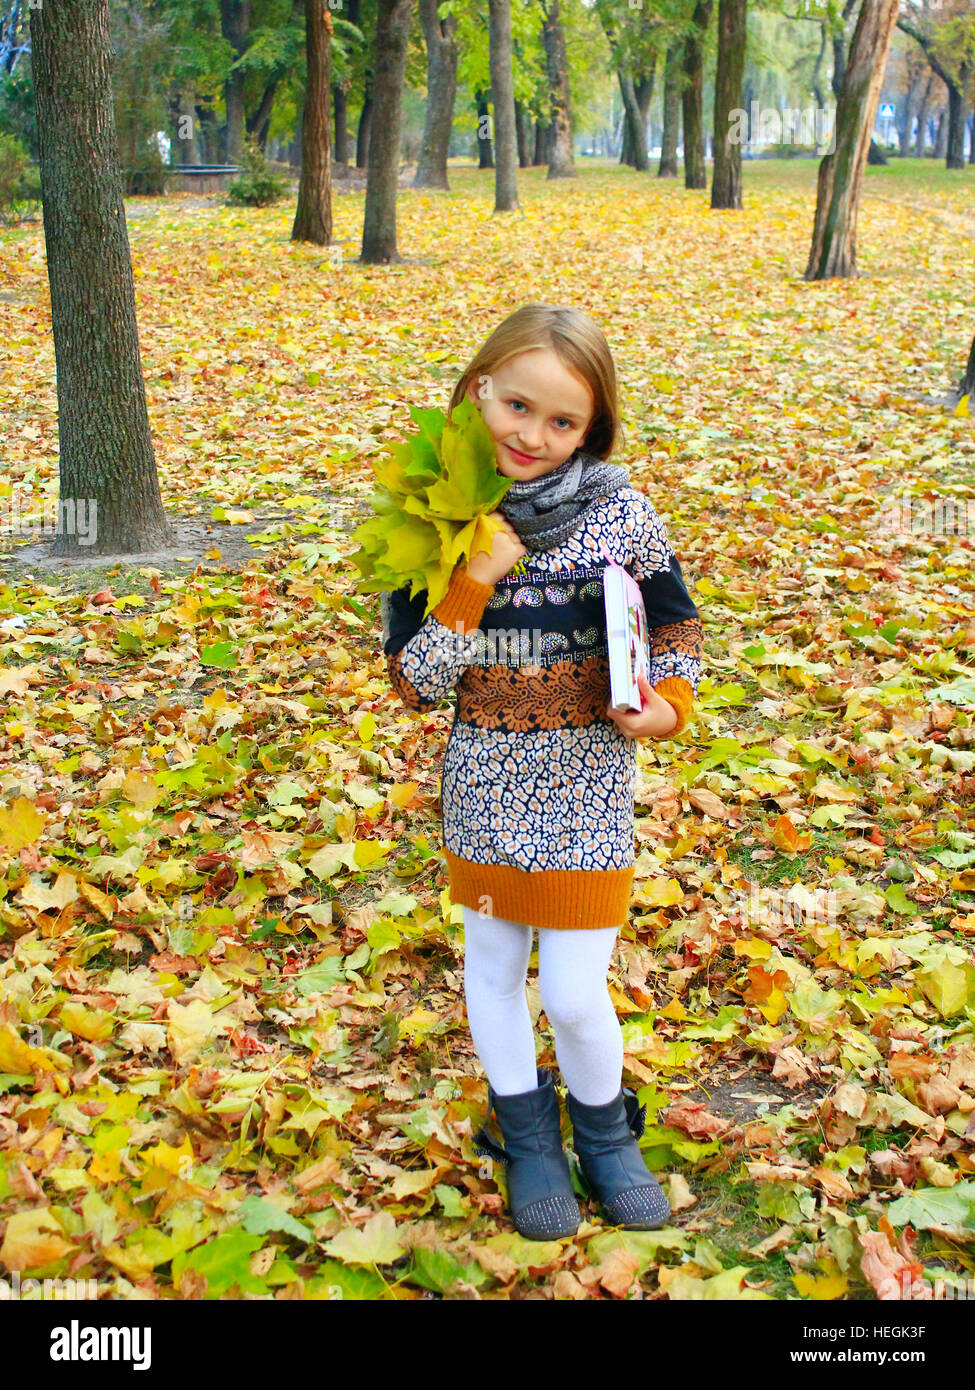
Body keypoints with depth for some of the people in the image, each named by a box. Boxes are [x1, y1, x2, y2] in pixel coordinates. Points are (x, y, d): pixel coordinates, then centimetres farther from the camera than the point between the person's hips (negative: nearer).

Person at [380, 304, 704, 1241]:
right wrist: (474, 581, -24)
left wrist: (668, 703, -12)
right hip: (487, 785, 2)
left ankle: (605, 1137, 33)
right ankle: (526, 1137, 42)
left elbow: (676, 625, 6)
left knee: (575, 994, 2)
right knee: (492, 967, 17)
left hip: (588, 788, -1)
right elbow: (414, 683, -12)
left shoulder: (621, 514, -10)